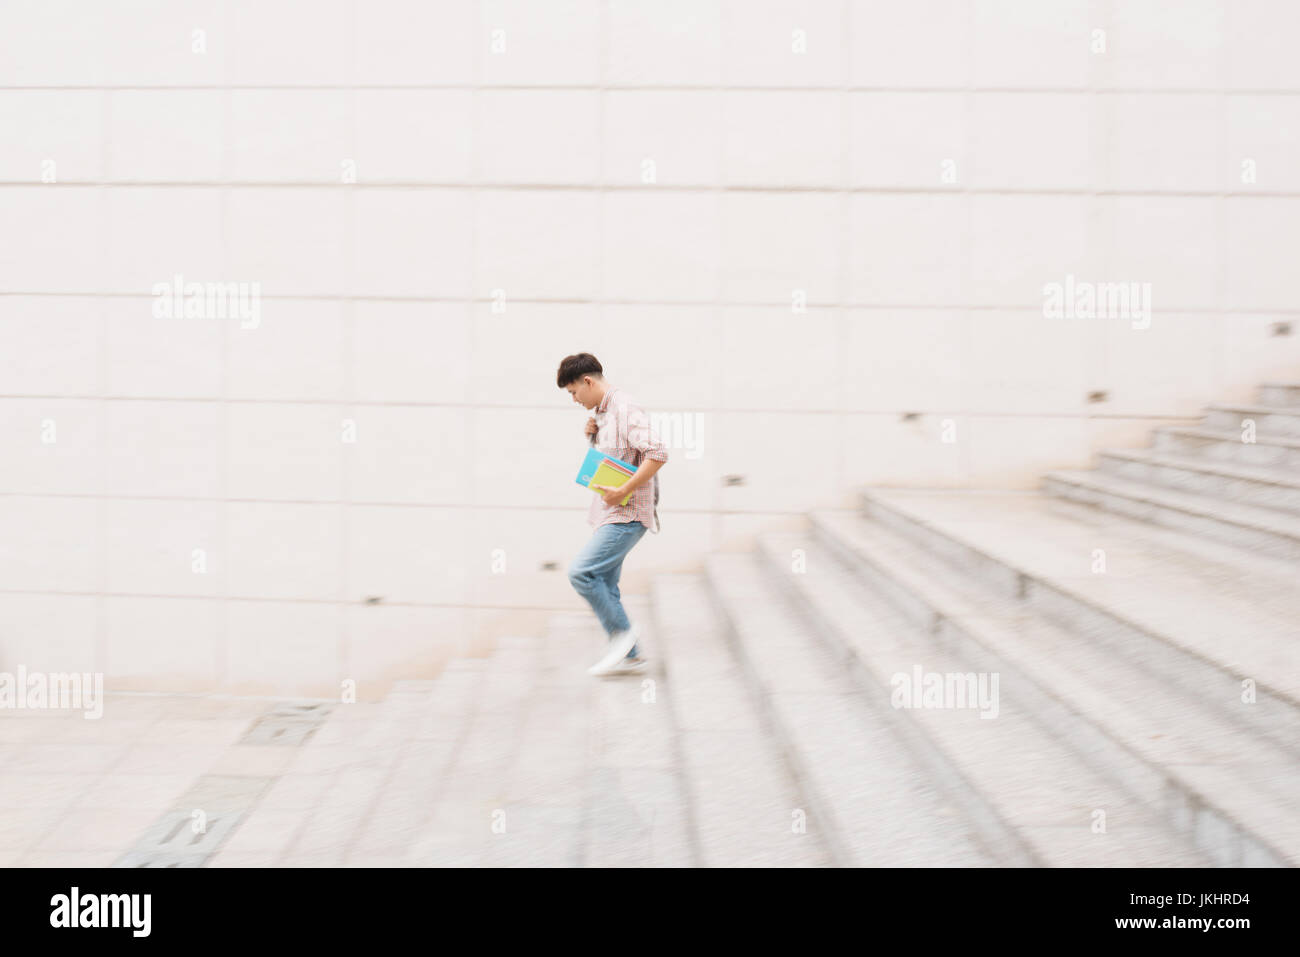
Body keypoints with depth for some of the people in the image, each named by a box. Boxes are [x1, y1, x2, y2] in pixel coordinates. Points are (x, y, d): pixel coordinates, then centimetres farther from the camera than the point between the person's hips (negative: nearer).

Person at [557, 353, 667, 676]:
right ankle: (630, 656, 17)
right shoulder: (602, 412, 15)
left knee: (581, 571, -18)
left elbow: (657, 454, -26)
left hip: (627, 514, -10)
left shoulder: (626, 409, -16)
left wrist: (623, 492, -25)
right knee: (603, 586, 9)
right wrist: (592, 436, 7)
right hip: (609, 513, 10)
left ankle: (622, 629, -2)